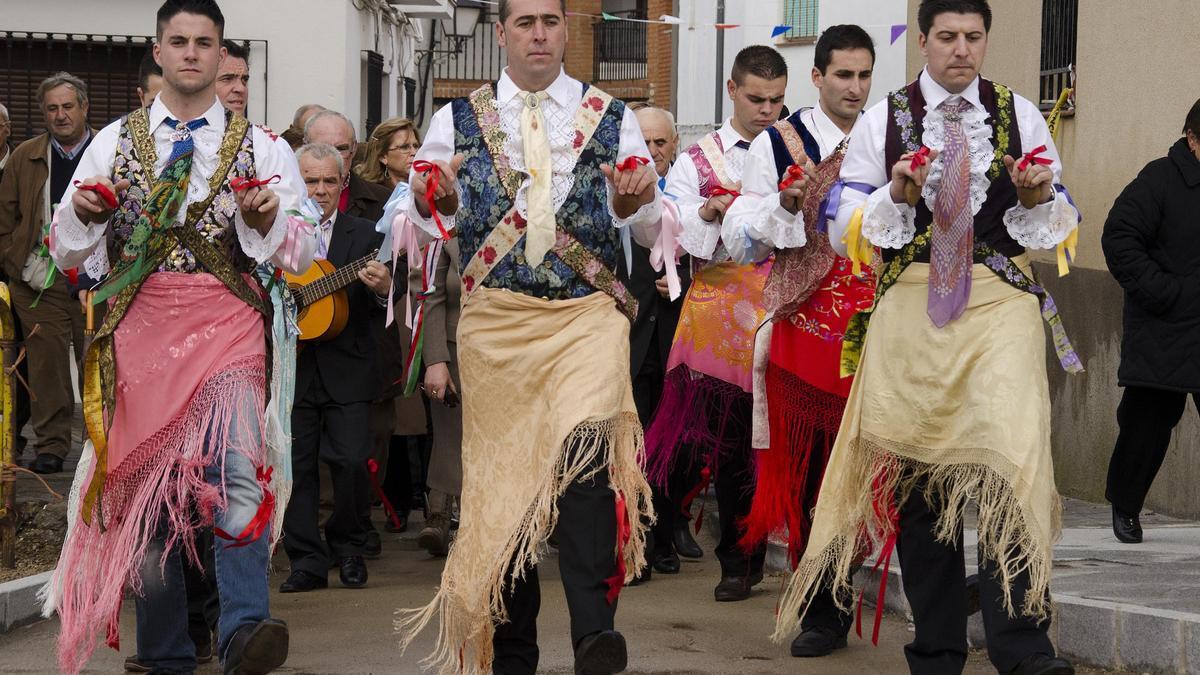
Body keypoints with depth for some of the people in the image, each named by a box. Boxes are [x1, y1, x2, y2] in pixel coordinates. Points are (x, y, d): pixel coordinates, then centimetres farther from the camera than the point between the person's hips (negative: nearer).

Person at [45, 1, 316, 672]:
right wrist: (84, 214, -10)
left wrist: (267, 222, -15)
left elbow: (302, 251, 6)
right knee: (143, 489, 4)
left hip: (228, 325, -2)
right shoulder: (114, 143, 11)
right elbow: (69, 252, 11)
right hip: (139, 332, 2)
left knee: (236, 470, -25)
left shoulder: (261, 149, 8)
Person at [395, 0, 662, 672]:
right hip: (495, 322, 2)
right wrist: (434, 205, -12)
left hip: (589, 315, -1)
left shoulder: (613, 118, 9)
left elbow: (652, 229, 9)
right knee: (501, 473, 3)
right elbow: (419, 225, 10)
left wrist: (638, 205, -13)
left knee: (586, 450, -24)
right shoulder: (458, 120, 10)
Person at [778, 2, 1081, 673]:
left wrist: (1039, 197, -8)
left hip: (1002, 302, -1)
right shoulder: (883, 120, 10)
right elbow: (844, 230, 6)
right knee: (917, 478, 5)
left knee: (1008, 464, -18)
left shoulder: (1020, 115, 11)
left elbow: (1060, 225, 14)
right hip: (910, 308, 1)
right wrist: (897, 195, -12)